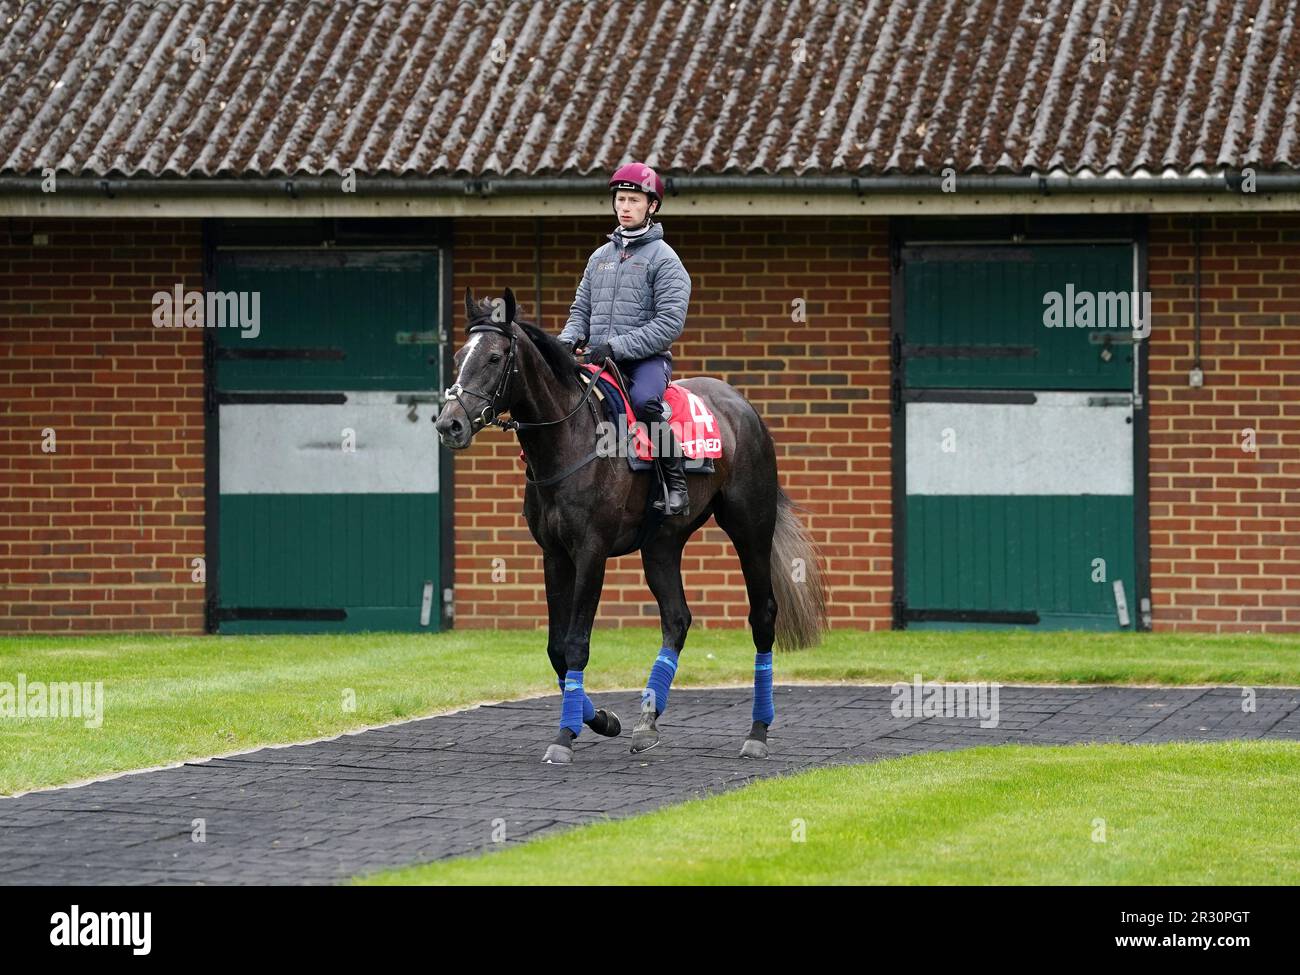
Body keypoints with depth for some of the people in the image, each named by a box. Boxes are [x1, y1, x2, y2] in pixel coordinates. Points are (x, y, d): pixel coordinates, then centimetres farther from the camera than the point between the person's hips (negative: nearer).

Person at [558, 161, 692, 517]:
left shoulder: (663, 259, -2)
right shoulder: (600, 257, 18)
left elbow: (670, 323, -12)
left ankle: (676, 483, -25)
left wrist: (616, 346, -19)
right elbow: (581, 310, 22)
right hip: (596, 360, 6)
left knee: (644, 401, -36)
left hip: (646, 358, -6)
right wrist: (568, 341, -1)